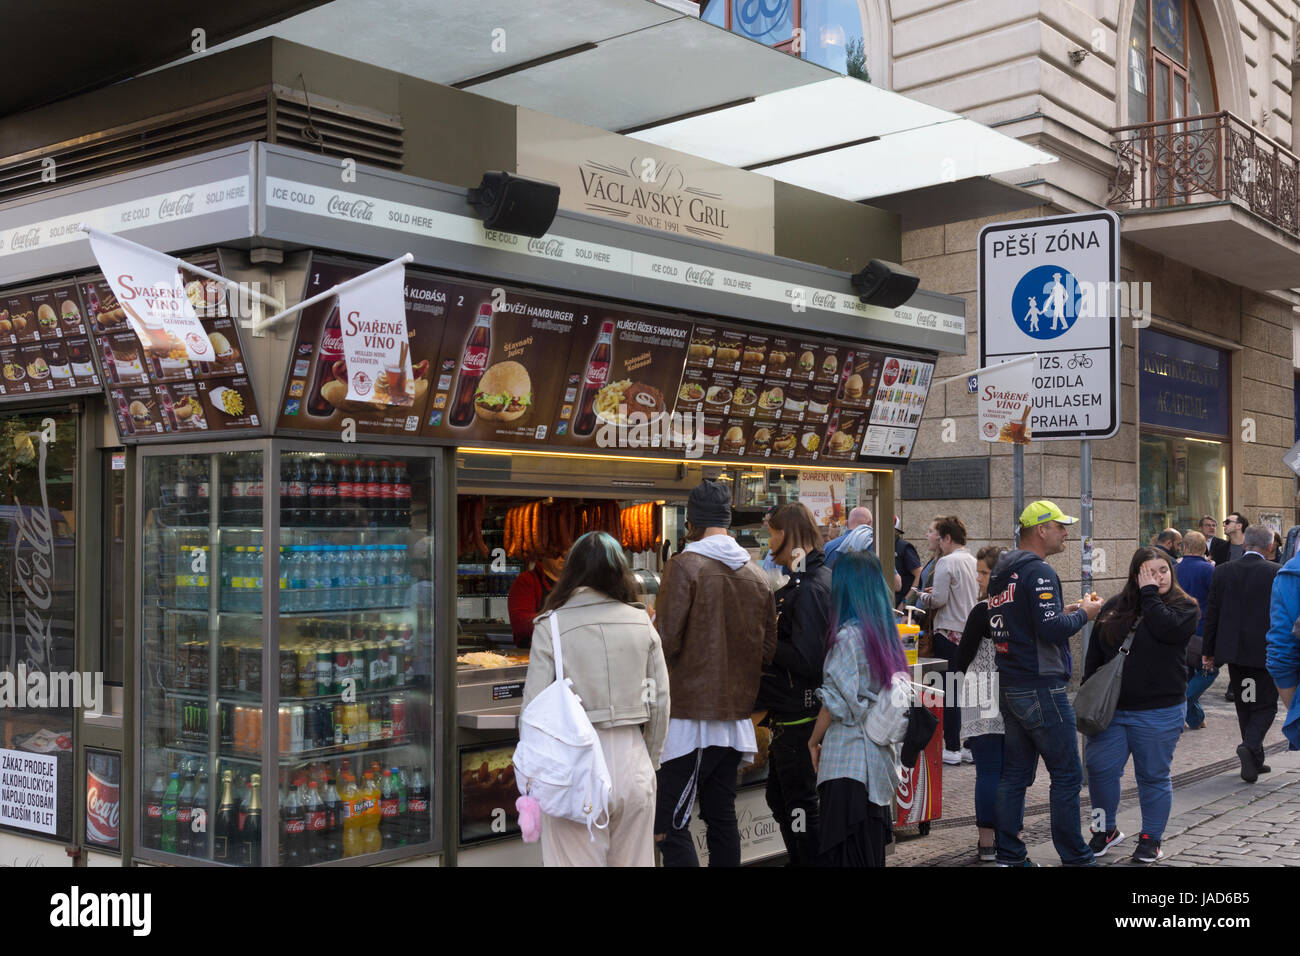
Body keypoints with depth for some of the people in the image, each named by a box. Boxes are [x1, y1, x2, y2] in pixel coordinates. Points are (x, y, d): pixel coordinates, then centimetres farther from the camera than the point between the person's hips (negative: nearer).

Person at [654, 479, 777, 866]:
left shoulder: (684, 565, -11)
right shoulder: (757, 575, 7)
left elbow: (666, 642, -16)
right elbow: (768, 652, 11)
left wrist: (654, 621, 5)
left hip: (691, 719, -7)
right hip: (735, 716, 7)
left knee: (670, 825, -4)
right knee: (722, 816, 15)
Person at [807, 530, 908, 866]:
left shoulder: (848, 636, -12)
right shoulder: (884, 632, 10)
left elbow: (836, 702, -12)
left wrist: (814, 741, 1)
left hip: (847, 763, -8)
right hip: (879, 762, 8)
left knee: (843, 854, -5)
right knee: (871, 853, 11)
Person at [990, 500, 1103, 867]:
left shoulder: (1002, 571, 14)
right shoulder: (1038, 572, -15)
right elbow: (1052, 630, -22)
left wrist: (1062, 613, 15)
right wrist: (1083, 613, -6)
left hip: (1009, 686, 9)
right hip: (1041, 687, -9)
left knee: (1015, 773, 11)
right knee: (1066, 775, 1)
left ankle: (1009, 855, 14)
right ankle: (1074, 855, 7)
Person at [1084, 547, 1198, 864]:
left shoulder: (1185, 607, 0)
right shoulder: (1114, 607, 8)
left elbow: (1165, 630, -23)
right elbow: (1094, 656, 12)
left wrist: (1150, 594, -12)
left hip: (1159, 712, -3)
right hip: (1110, 709, 3)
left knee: (1154, 775, 7)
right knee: (1100, 767, 1)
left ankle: (1151, 839, 22)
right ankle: (1106, 830, 21)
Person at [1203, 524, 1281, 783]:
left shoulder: (1222, 572, 0)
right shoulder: (1277, 574, -9)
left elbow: (1212, 614, 3)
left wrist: (1207, 651, 9)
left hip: (1233, 650, 4)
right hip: (1265, 652, -3)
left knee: (1245, 706, 16)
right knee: (1265, 705, 5)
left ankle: (1255, 760, 22)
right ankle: (1250, 747, -18)